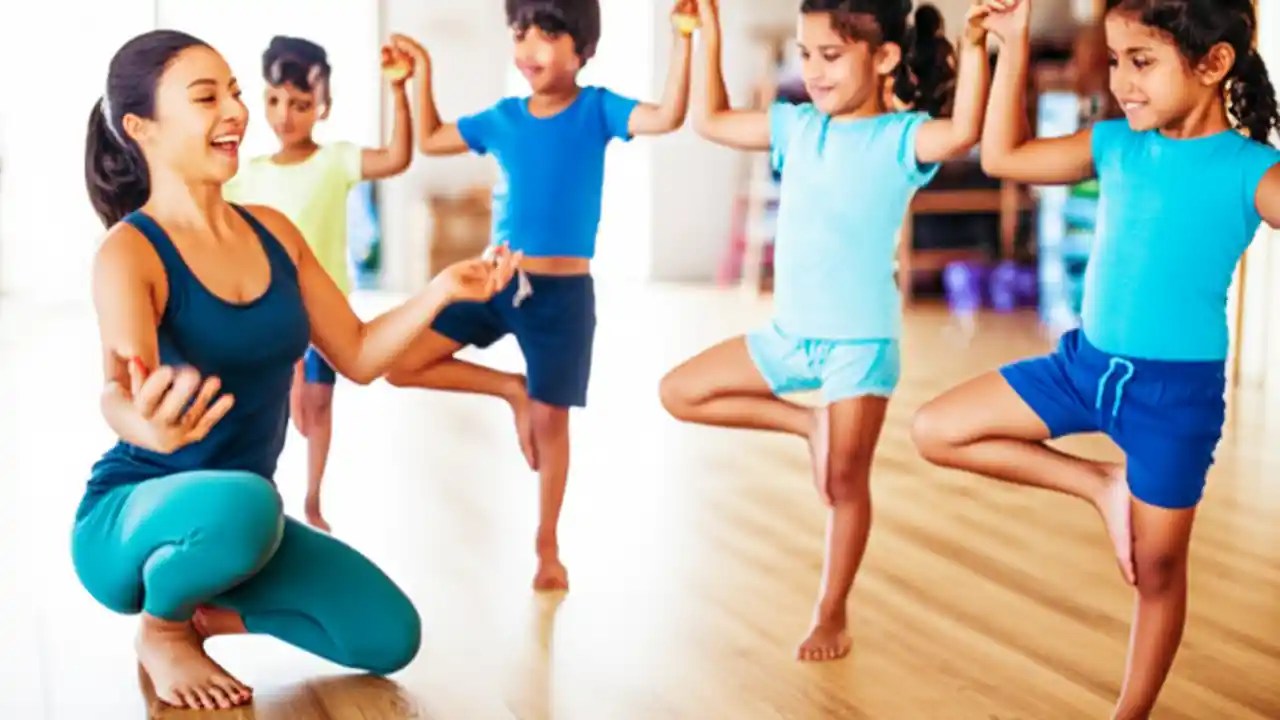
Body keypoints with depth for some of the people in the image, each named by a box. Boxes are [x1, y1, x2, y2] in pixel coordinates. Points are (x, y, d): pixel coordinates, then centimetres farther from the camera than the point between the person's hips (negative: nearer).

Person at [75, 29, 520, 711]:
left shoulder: (272, 231, 1)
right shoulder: (128, 253, -18)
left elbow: (357, 355, 7)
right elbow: (117, 388, -35)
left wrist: (440, 291, -8)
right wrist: (147, 423, -60)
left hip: (237, 513, 6)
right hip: (132, 518, -5)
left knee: (391, 638, -8)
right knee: (242, 502, -40)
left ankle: (215, 610, 14)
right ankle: (161, 627, -6)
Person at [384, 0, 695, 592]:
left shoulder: (596, 110, -5)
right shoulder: (502, 118, 6)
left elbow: (668, 117, -23)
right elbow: (430, 141, 22)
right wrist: (422, 74, 14)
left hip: (562, 293, -4)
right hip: (495, 280, 4)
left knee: (550, 420, 5)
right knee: (398, 363, -5)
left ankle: (548, 548, 24)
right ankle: (512, 390, 14)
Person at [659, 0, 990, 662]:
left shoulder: (900, 137, -12)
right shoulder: (796, 126, 7)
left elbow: (963, 132, -33)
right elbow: (712, 122, 18)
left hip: (862, 339, -6)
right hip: (790, 331, 6)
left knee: (844, 482, 3)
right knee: (680, 392, 6)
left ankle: (832, 615, 21)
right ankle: (807, 424, 14)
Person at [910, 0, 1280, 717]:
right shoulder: (1116, 144, 3)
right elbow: (1004, 156, 13)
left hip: (1178, 387, -5)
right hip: (1085, 360, 5)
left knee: (1157, 567, 9)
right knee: (938, 430, 1)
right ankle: (1101, 486, 10)